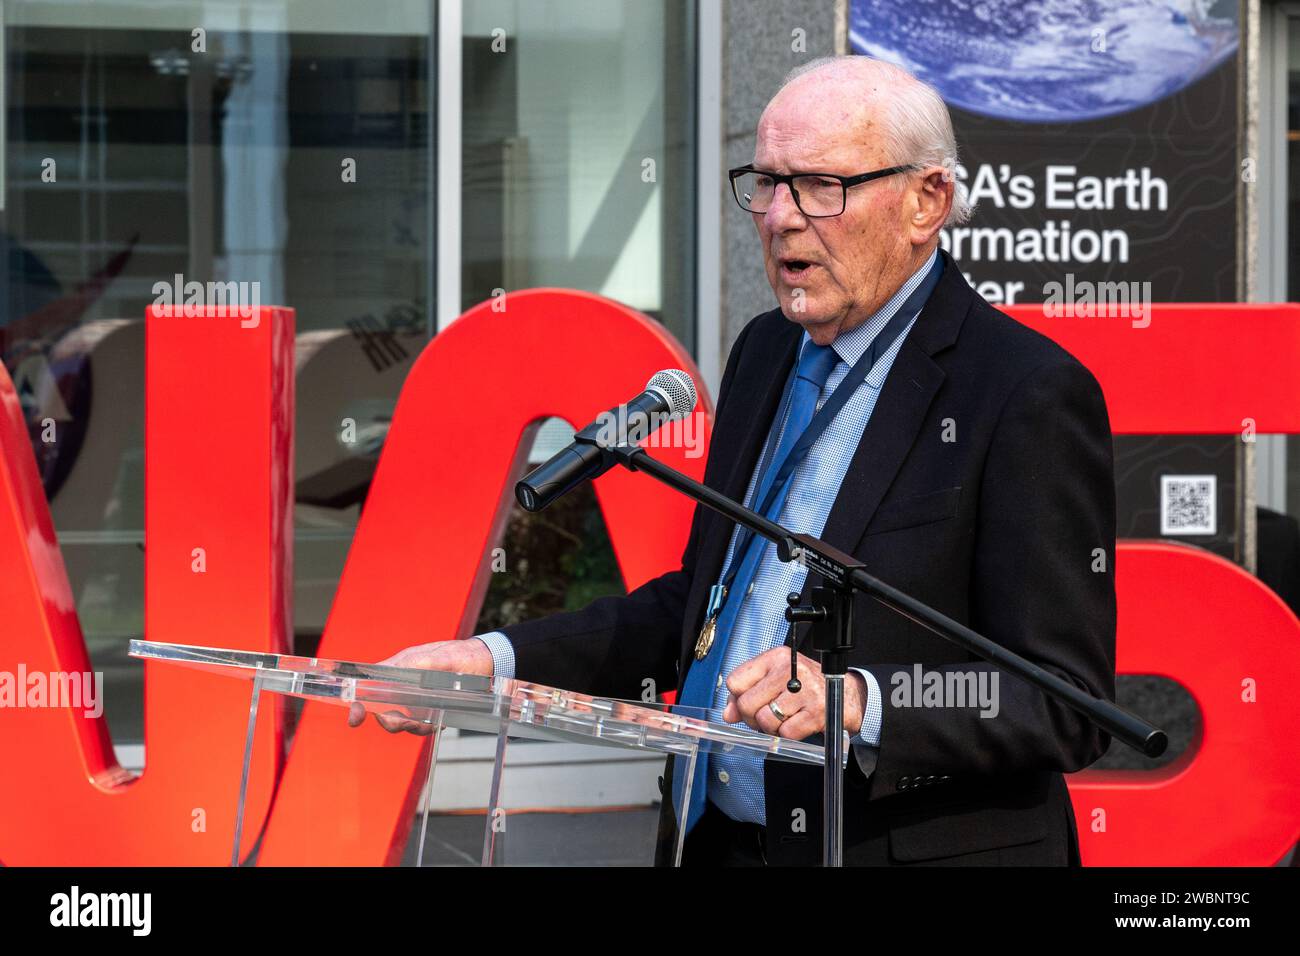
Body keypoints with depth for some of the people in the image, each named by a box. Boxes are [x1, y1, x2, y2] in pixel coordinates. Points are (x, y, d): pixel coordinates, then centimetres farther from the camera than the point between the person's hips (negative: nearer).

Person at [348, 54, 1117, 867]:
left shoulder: (1031, 395, -11)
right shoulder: (768, 352, 13)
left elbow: (1067, 704, -15)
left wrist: (858, 701, -27)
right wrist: (497, 661, 11)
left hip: (906, 848, -6)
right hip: (720, 841, 6)